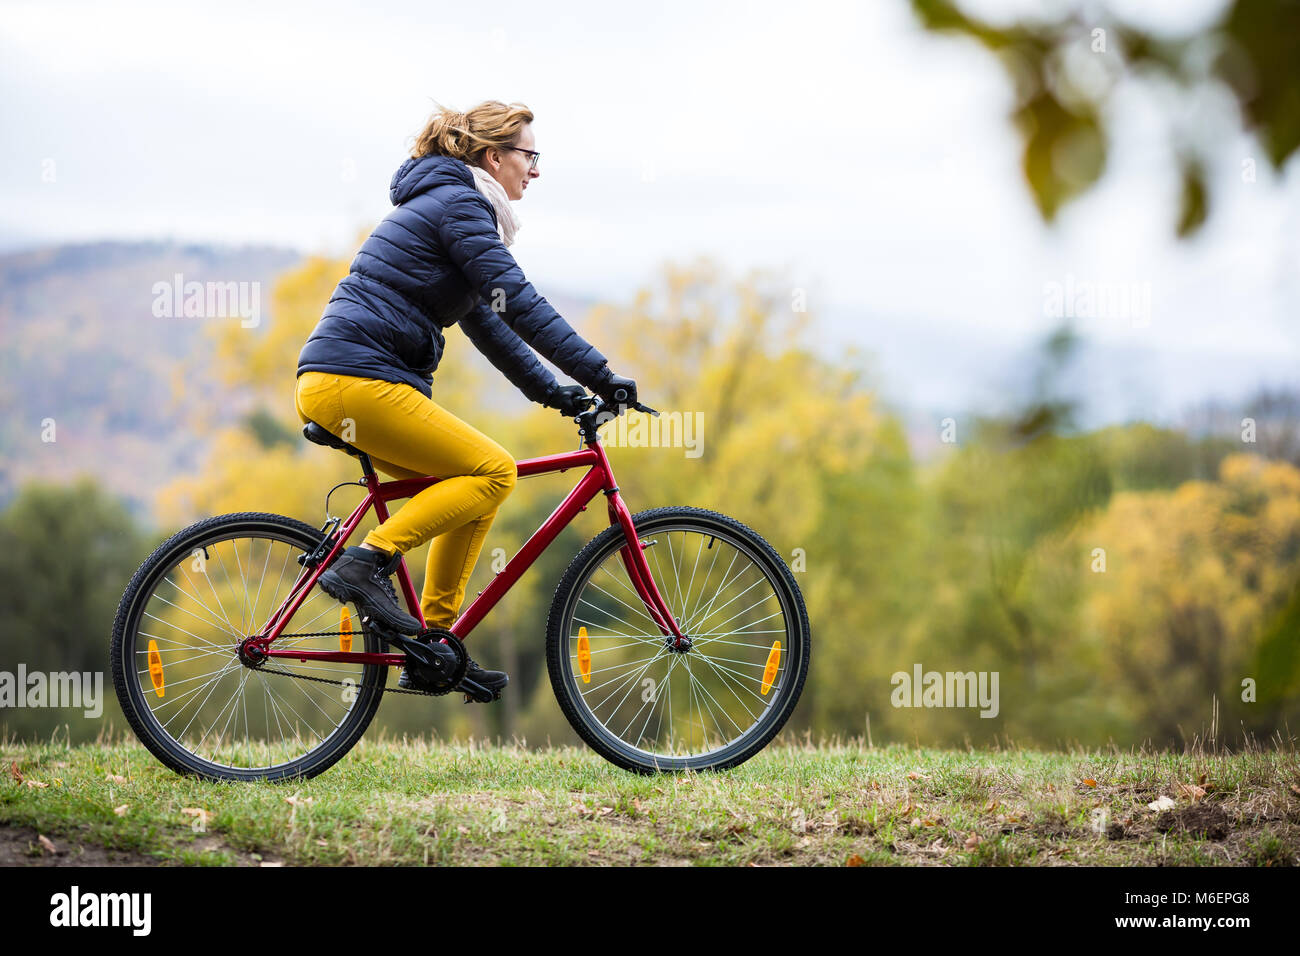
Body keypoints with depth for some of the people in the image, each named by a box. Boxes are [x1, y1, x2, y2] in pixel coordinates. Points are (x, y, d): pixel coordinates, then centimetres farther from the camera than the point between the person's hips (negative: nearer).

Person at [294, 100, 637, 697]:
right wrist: (599, 375, -12)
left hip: (330, 384, 10)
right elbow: (518, 304, -13)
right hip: (357, 382, -10)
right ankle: (367, 562, -14)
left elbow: (486, 321, 29)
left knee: (474, 484, 13)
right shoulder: (460, 204, -6)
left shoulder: (444, 205, 26)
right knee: (493, 471, -10)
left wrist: (552, 391, 23)